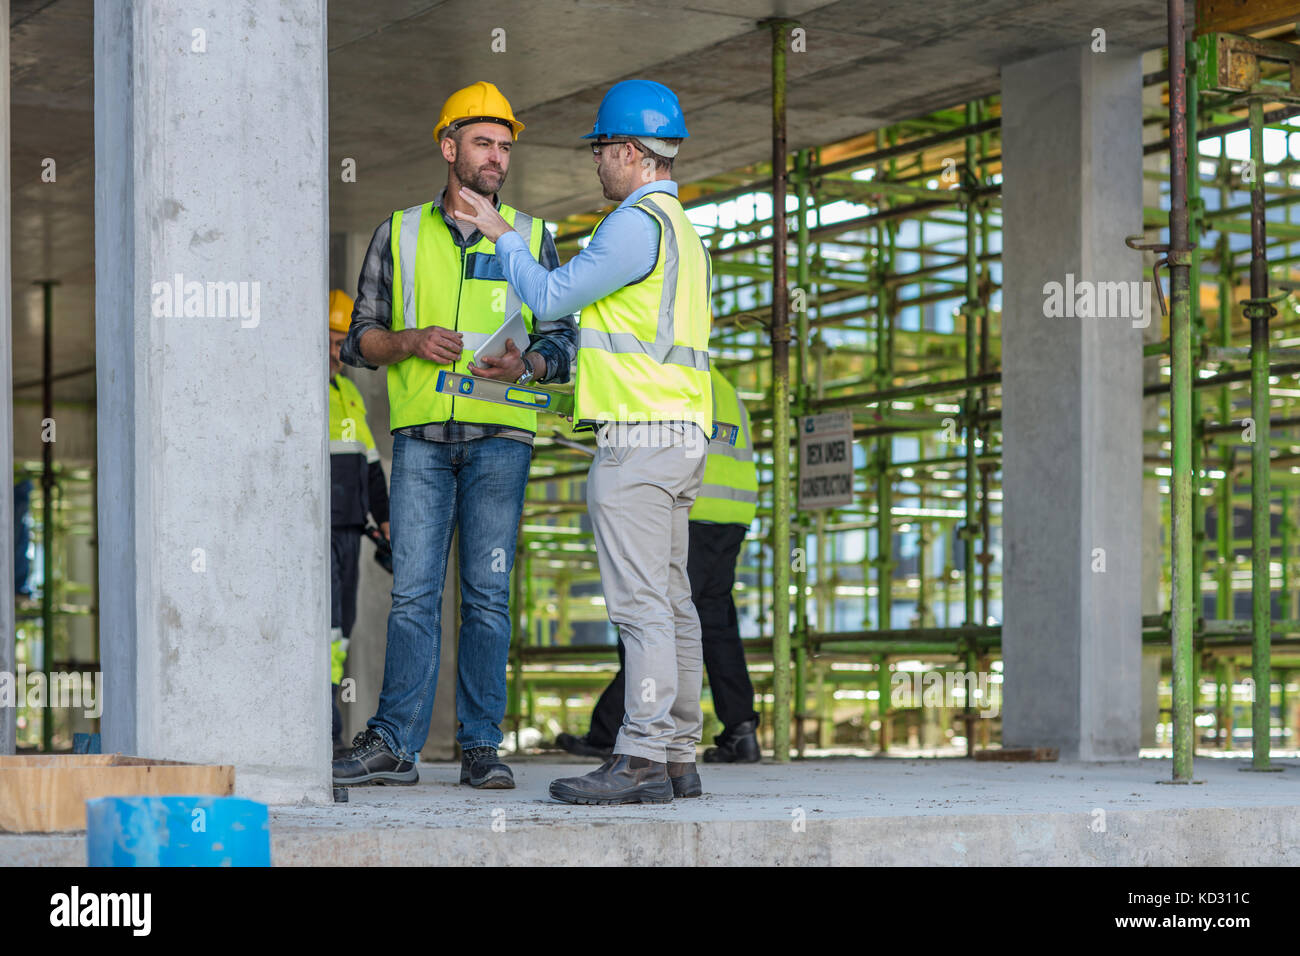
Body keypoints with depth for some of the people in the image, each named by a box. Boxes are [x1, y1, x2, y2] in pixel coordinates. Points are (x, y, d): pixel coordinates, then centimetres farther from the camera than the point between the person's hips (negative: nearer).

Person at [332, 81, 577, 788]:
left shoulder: (531, 237, 12)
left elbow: (561, 340, 9)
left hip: (499, 435, 0)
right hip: (421, 434, 0)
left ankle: (480, 744, 4)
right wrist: (411, 342, -9)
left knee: (487, 592, 0)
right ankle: (393, 744, -1)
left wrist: (524, 364, -12)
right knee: (413, 590, -4)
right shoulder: (400, 233, 12)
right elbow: (360, 336, 12)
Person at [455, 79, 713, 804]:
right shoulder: (682, 227, 21)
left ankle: (642, 761, -15)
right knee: (671, 602, 9)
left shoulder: (639, 222, -11)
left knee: (641, 603, -12)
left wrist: (501, 234, 7)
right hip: (681, 431, 10)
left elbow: (552, 296, -7)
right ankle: (678, 756, 10)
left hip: (639, 437, -10)